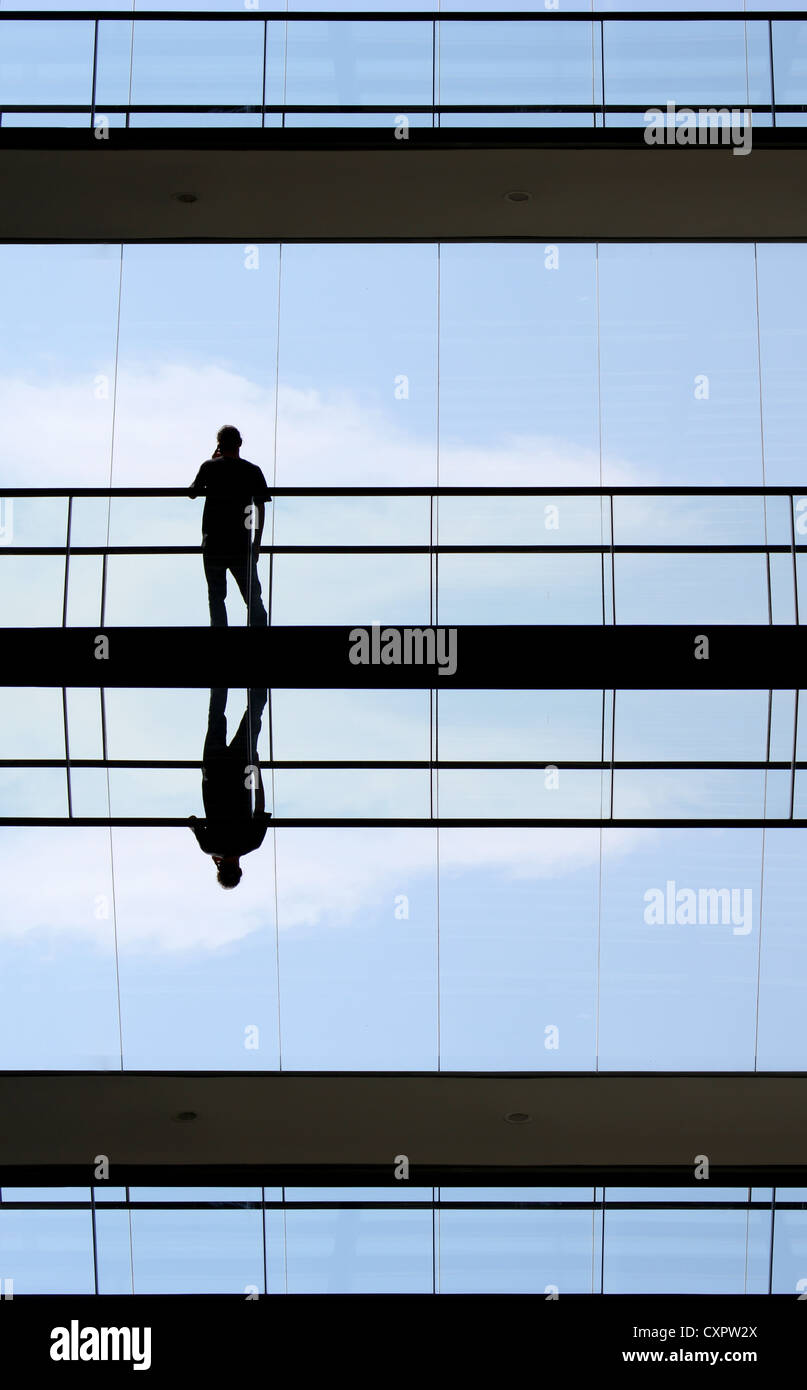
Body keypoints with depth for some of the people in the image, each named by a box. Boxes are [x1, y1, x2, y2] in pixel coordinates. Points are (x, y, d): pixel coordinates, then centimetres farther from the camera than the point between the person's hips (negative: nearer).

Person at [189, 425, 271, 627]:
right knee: (253, 600, 4)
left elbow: (192, 493, 16)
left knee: (216, 599, 8)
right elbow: (260, 507, -2)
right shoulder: (252, 470, 0)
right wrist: (257, 543, 4)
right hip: (242, 545, 0)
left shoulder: (209, 467, 1)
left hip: (213, 544, 0)